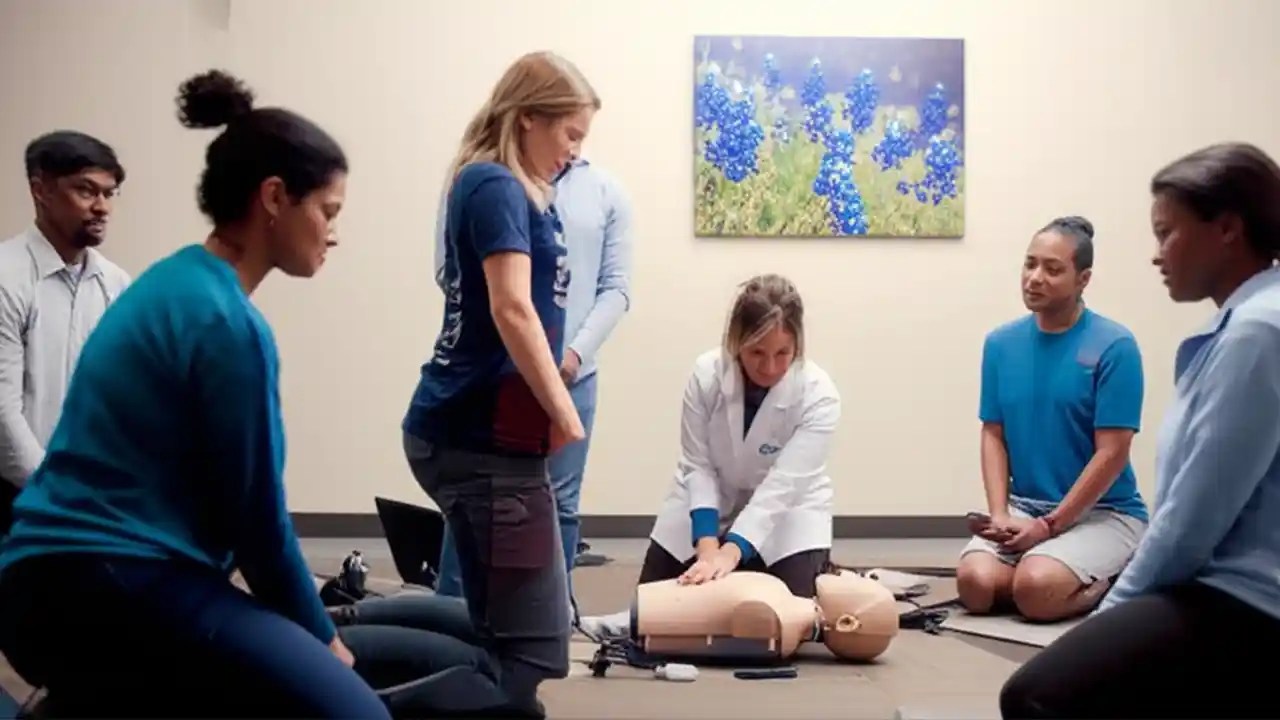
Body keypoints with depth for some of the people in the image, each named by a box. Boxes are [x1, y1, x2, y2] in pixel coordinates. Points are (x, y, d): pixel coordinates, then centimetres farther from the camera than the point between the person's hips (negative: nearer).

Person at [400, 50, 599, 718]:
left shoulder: (508, 189, 18)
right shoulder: (495, 186, -11)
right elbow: (512, 311, -18)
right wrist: (563, 411, -10)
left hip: (481, 430, 10)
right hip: (482, 436, -10)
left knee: (505, 628, 14)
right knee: (531, 639, -7)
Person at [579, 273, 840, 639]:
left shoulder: (818, 395, -29)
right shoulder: (707, 373, -25)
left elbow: (782, 485, -33)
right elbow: (698, 466, -21)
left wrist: (730, 553, -44)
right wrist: (708, 547, -33)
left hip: (786, 511, -1)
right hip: (709, 504, 1)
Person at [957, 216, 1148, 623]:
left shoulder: (1113, 346, -11)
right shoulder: (1001, 343, 4)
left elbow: (1111, 454, -13)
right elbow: (993, 436, 5)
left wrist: (1050, 525, -16)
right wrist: (1000, 514, -9)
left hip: (1101, 511, -4)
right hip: (1023, 506, 5)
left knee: (1035, 589, -30)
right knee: (976, 583, -22)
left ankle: (1108, 585, 4)